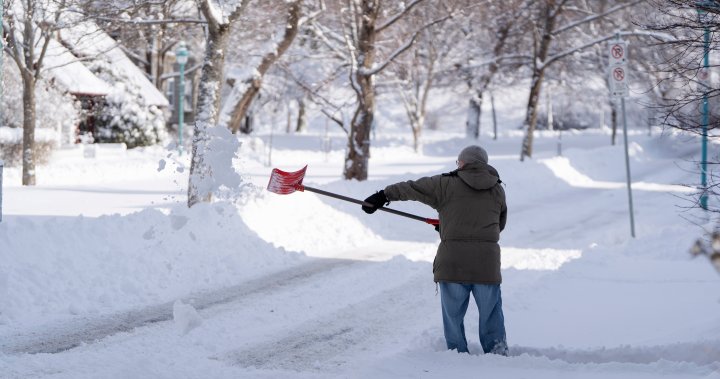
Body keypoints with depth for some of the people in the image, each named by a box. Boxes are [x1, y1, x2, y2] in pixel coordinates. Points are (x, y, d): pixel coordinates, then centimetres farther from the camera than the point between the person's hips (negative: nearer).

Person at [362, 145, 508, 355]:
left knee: (453, 312, 10)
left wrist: (383, 196, 15)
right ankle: (497, 351, 10)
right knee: (490, 311, 11)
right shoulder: (498, 191, 10)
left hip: (453, 261, -2)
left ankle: (458, 352, 13)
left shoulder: (446, 184, -1)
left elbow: (412, 188, 6)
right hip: (487, 261, 2)